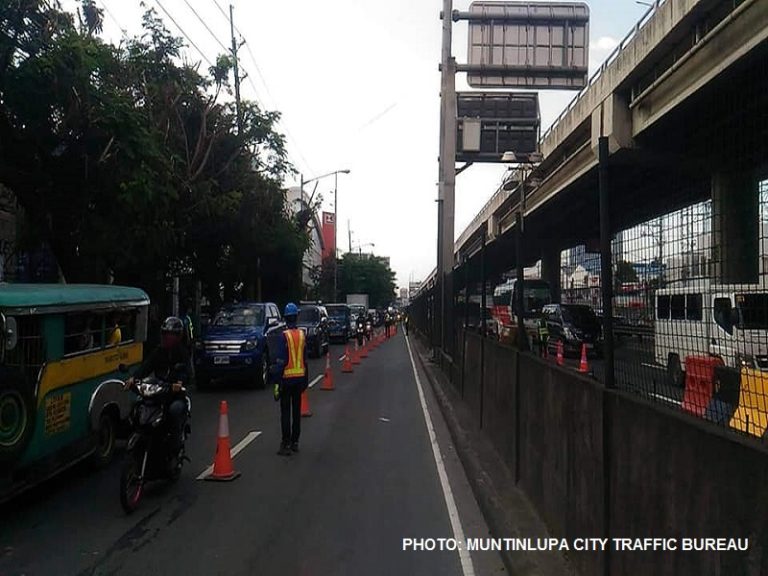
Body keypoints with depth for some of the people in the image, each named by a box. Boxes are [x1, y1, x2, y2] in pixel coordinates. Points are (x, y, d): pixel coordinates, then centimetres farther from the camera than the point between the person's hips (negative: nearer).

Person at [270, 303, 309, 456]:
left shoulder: (284, 336, -14)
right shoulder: (302, 335, 4)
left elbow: (280, 361, -15)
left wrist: (276, 382, -12)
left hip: (287, 377, -5)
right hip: (300, 377, 5)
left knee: (285, 412, 0)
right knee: (296, 410, 12)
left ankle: (286, 444, 0)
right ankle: (295, 442, 20)